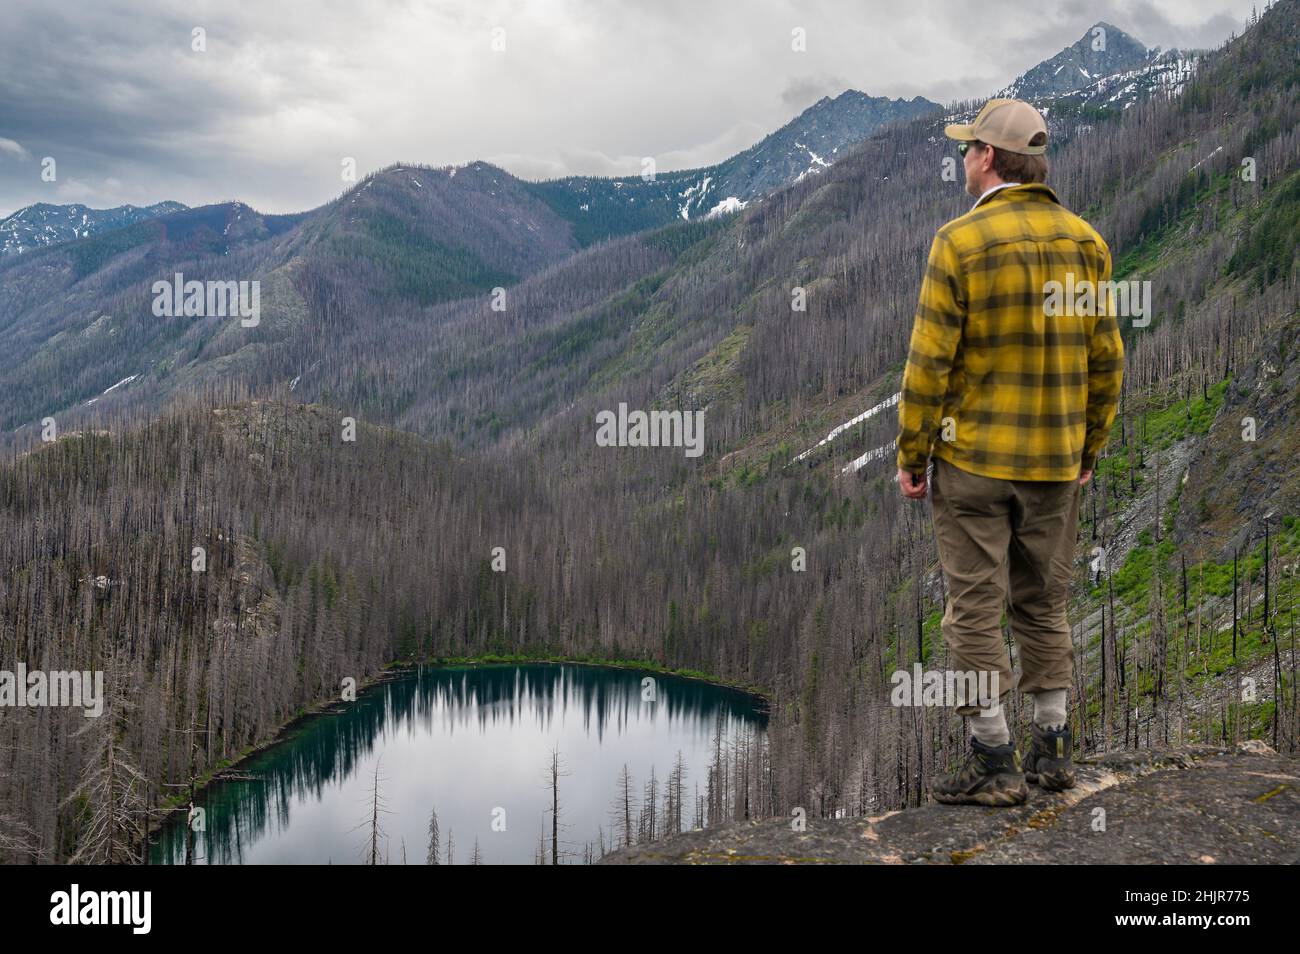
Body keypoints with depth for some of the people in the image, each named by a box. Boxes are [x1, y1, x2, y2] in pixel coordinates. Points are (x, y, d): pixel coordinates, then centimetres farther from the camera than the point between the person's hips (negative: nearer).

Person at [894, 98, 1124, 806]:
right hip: (1055, 463, 5)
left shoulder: (960, 242, -11)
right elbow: (1105, 359, 7)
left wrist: (910, 456, -4)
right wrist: (1089, 450, 17)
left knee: (976, 611, 2)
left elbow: (930, 362, -13)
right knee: (1043, 604, 16)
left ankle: (993, 764, 6)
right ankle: (1052, 751, 22)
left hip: (973, 459, -5)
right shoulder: (1085, 241, 4)